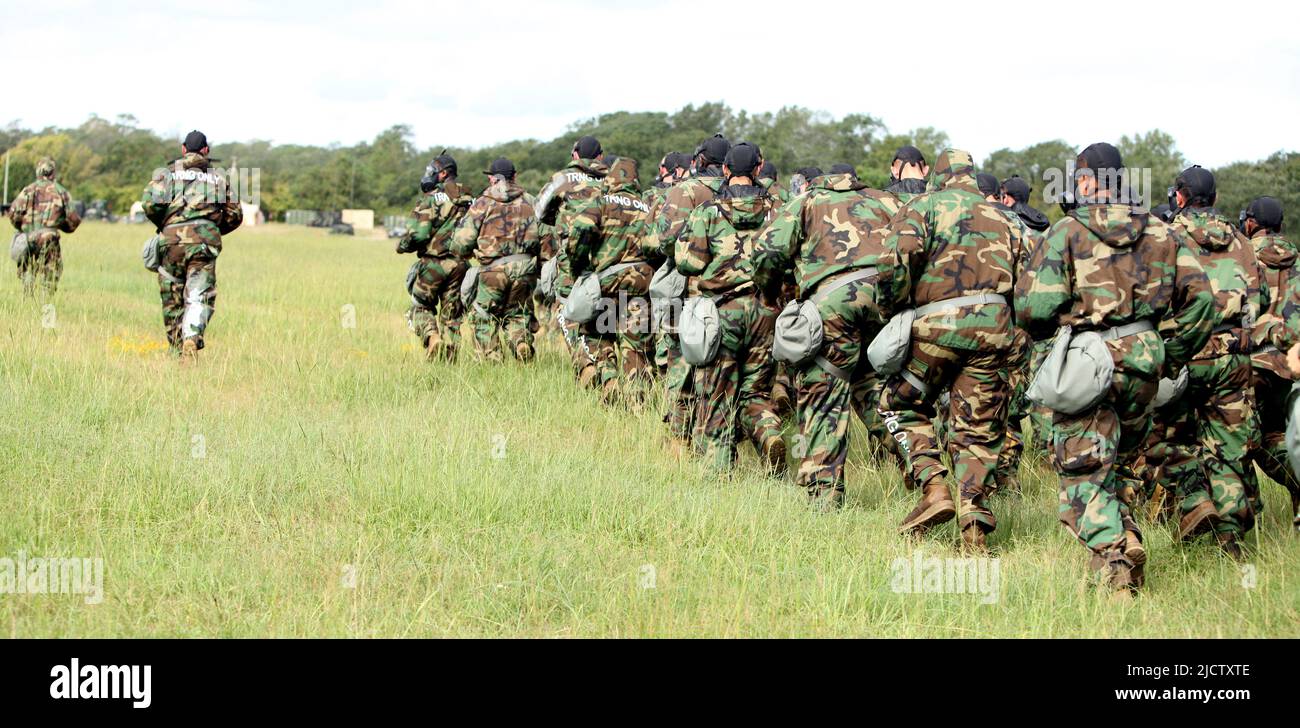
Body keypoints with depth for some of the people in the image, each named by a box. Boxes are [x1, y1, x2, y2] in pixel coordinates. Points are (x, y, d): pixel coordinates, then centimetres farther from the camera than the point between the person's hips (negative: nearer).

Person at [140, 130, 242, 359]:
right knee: (199, 297, -6)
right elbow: (235, 215, 15)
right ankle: (192, 338, -30)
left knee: (172, 298, 12)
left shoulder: (168, 172, 12)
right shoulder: (218, 178, 18)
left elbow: (150, 203, -3)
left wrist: (162, 224, 15)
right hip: (205, 238, 0)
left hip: (173, 238, 0)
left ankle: (177, 348, 17)